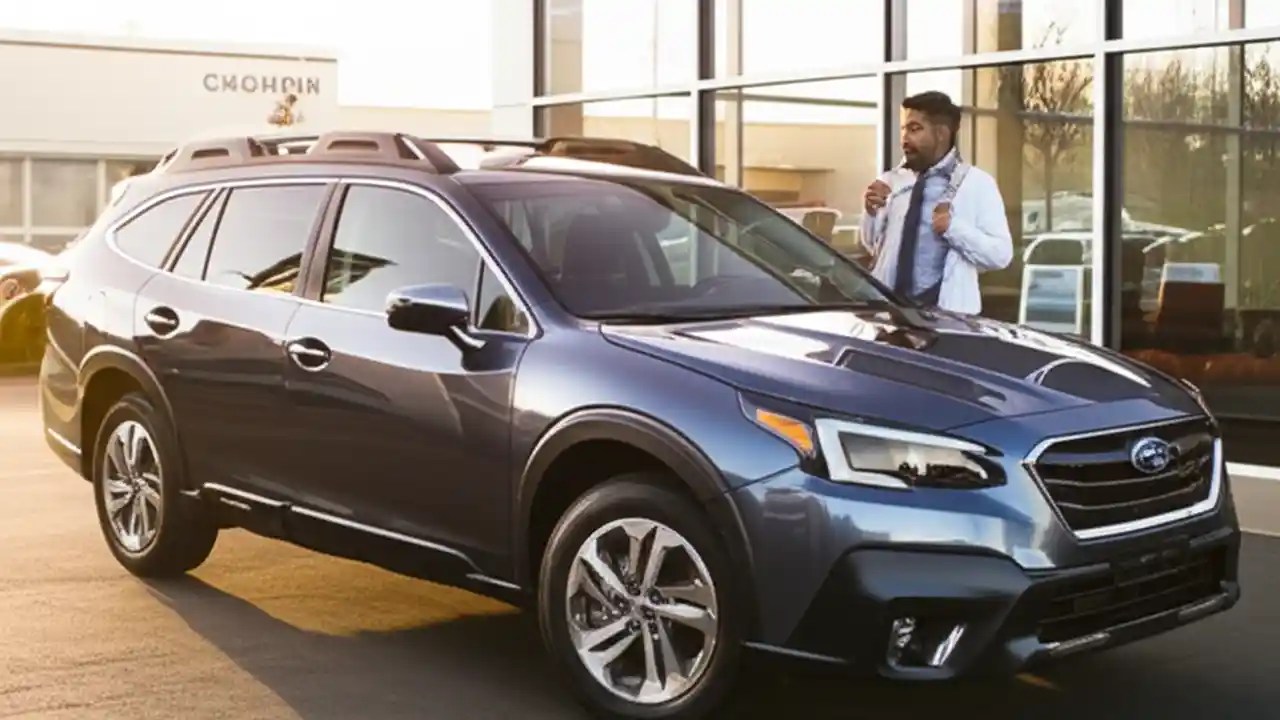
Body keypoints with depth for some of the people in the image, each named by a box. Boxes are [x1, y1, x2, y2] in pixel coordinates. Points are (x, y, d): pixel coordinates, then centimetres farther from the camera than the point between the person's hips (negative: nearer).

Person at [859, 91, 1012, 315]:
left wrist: (953, 227, -18)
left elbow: (1001, 254, -6)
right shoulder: (893, 180, 9)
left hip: (947, 311, -3)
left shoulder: (977, 183, -1)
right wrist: (872, 213, -4)